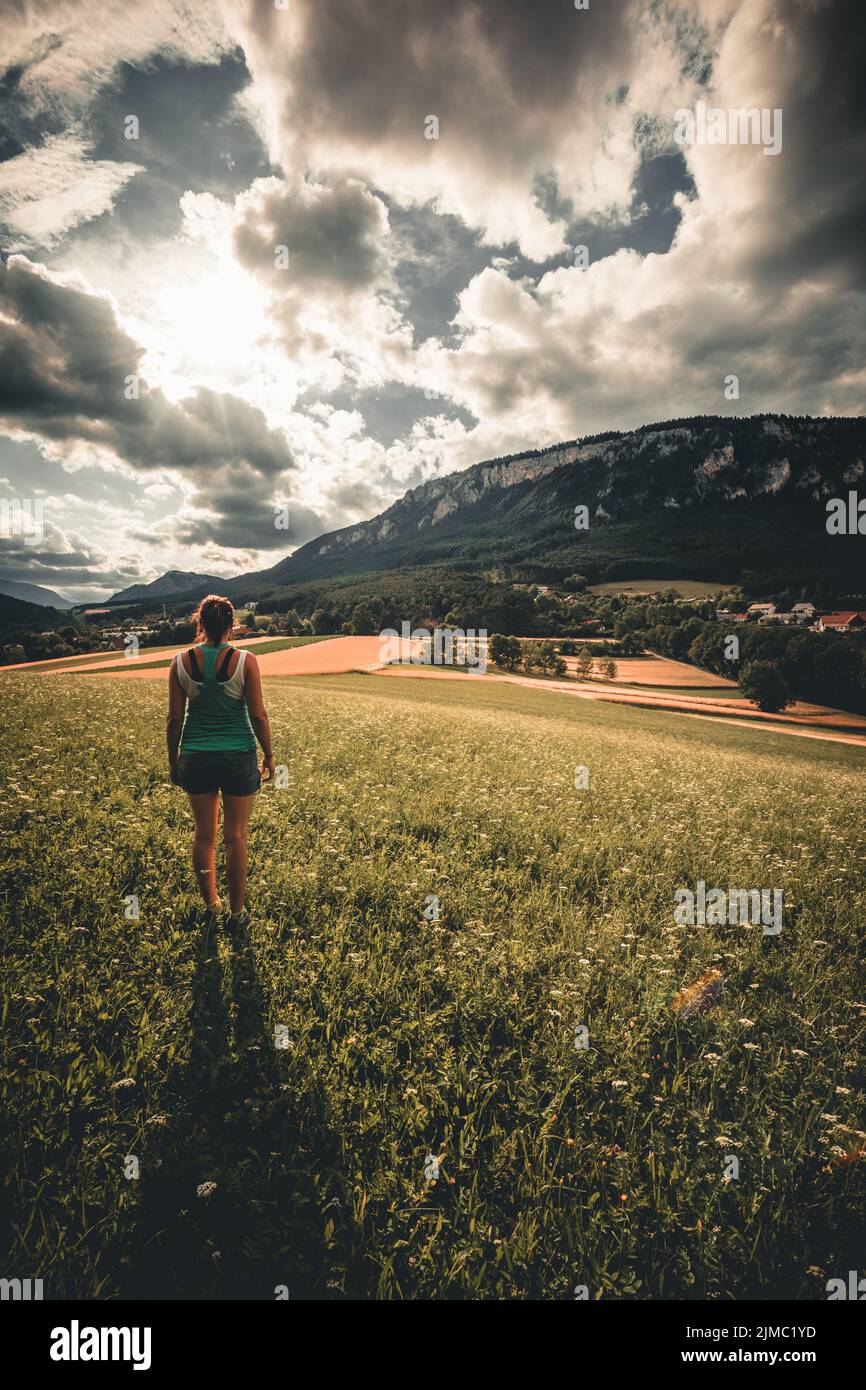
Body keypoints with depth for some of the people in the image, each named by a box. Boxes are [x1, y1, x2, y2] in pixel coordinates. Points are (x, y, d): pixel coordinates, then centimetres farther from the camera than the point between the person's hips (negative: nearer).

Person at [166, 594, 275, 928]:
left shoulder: (181, 662, -4)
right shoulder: (245, 661, -11)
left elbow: (175, 718, -1)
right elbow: (258, 715, -9)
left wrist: (172, 760, 11)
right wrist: (269, 755, 4)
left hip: (196, 758, 2)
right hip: (239, 757, -2)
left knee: (204, 833, 17)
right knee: (235, 836, 9)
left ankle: (209, 904, 32)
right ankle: (236, 911, 21)